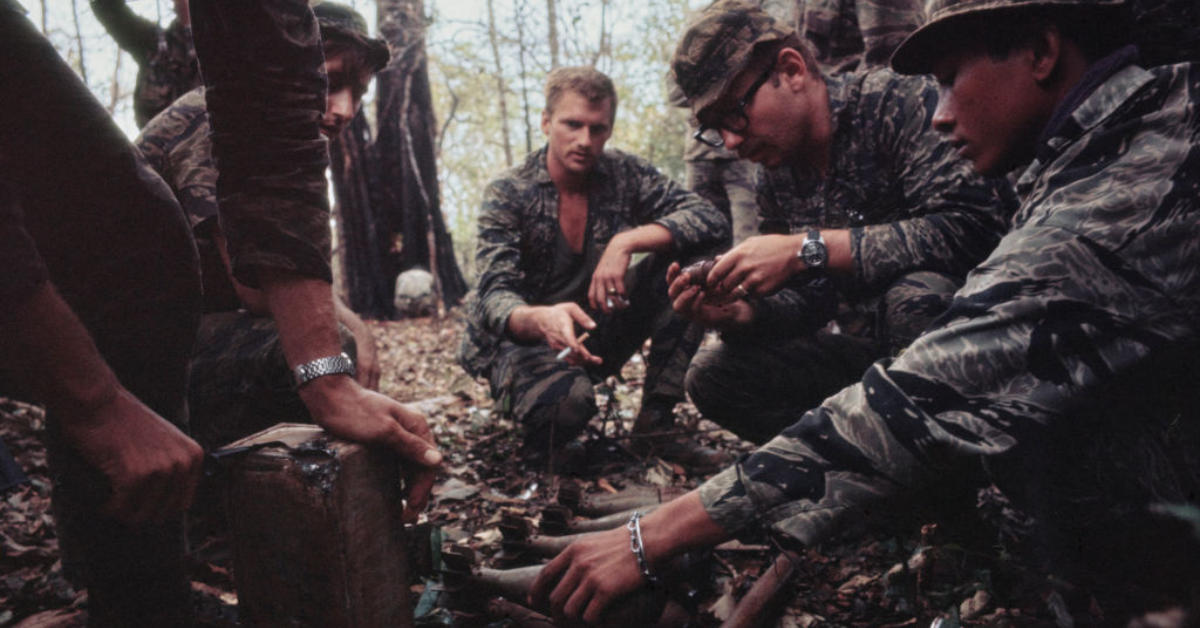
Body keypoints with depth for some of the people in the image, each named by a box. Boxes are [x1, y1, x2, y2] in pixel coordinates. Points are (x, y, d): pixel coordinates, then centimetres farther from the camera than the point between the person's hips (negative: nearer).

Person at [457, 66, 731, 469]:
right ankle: (541, 452, 0)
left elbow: (712, 222, -14)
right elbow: (494, 296, -24)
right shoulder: (507, 195, -12)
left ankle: (654, 422, -12)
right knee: (566, 400, -39)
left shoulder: (624, 175, -4)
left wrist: (628, 241, -30)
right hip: (522, 340, -4)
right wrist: (540, 319, -49)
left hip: (596, 334, 4)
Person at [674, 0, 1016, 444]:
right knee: (711, 375, -5)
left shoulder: (899, 104, -16)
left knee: (916, 295, -38)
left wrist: (809, 249, -31)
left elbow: (973, 228, -30)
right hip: (866, 348, 6)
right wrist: (740, 315, -14)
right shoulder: (776, 175, 5)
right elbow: (812, 300, 7)